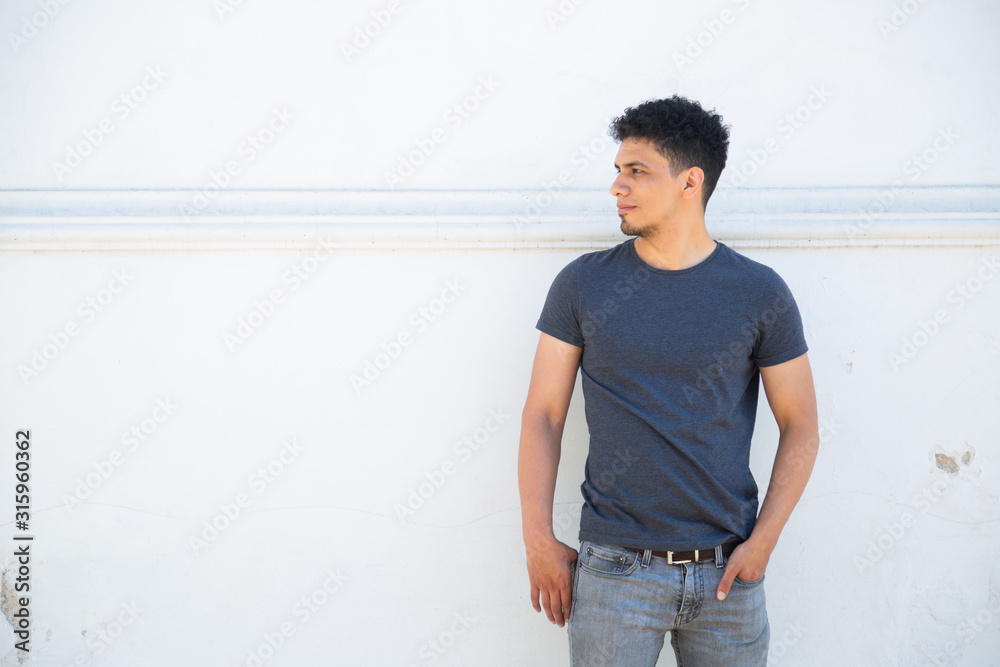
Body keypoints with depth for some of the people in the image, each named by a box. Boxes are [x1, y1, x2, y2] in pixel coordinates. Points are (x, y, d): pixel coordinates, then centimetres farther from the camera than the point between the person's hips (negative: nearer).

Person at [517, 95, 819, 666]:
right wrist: (539, 539, -6)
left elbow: (801, 429, 3)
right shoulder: (582, 285, 0)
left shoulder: (759, 292, -1)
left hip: (726, 573, 1)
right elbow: (543, 414, 1)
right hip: (615, 570, 0)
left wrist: (762, 542, -6)